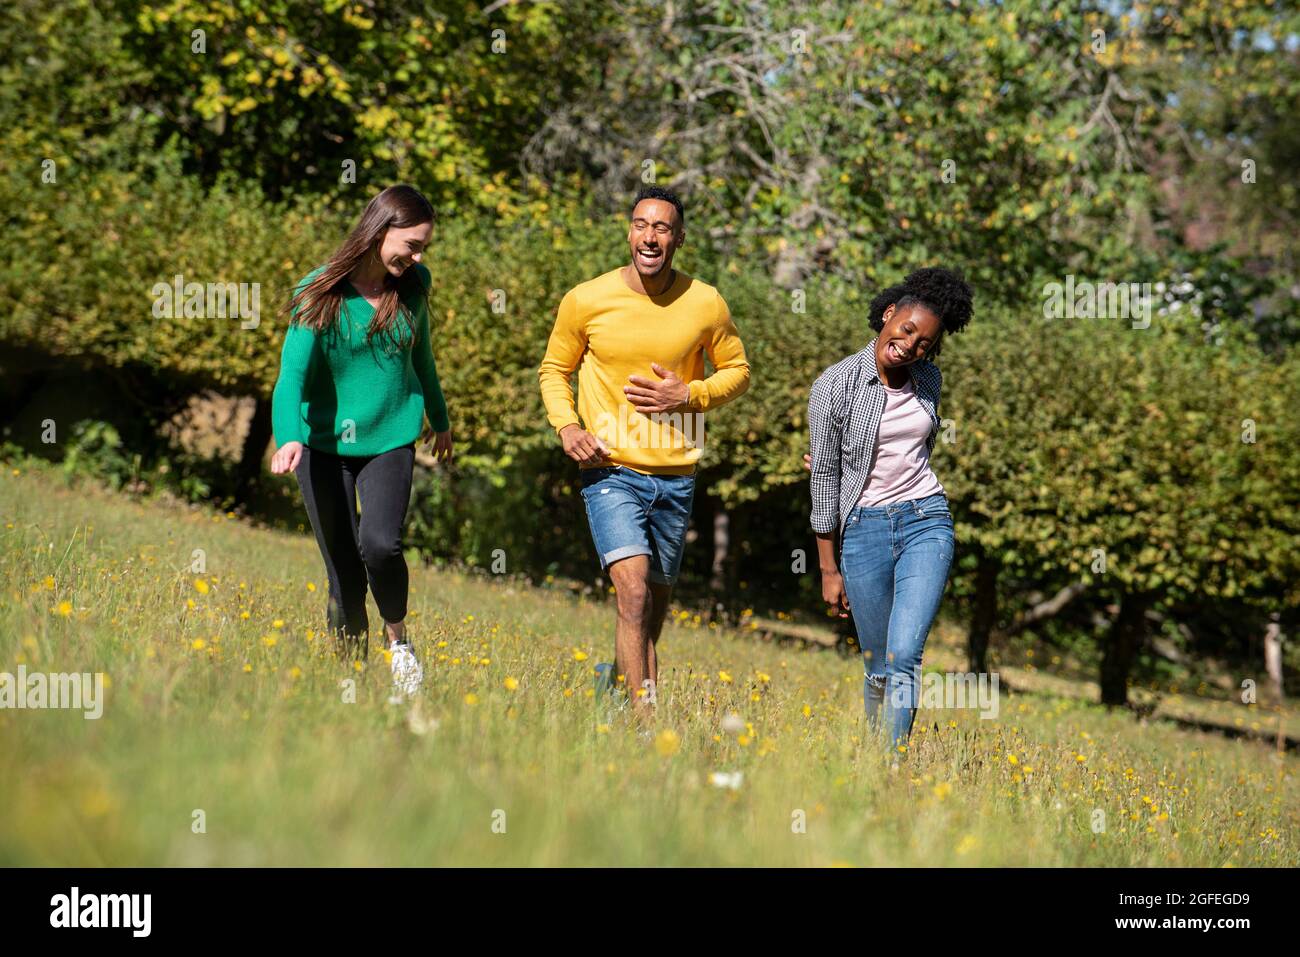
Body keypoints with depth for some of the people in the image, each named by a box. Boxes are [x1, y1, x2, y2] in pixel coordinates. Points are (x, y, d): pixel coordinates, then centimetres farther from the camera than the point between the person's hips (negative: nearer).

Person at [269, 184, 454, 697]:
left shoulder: (414, 284, 0)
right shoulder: (319, 292, -13)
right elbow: (293, 371, -22)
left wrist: (439, 418, 30)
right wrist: (287, 438, -40)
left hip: (390, 438, 2)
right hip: (325, 442, -1)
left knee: (379, 543, -22)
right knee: (343, 574, 2)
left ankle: (397, 635, 5)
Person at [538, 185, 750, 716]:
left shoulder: (705, 304, -3)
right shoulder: (586, 300, -6)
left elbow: (737, 370, 11)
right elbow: (555, 369, 9)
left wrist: (688, 396, -9)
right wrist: (566, 426, -9)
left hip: (676, 477, 3)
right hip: (611, 471, -3)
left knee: (657, 603, 15)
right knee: (634, 594, -19)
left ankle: (619, 681, 41)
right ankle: (644, 717, -18)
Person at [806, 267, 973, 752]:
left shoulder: (928, 379, 4)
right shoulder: (835, 385, -8)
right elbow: (824, 475, -4)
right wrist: (829, 568, -2)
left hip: (926, 520, 2)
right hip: (863, 529, -2)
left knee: (904, 656, -13)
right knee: (877, 668, 5)